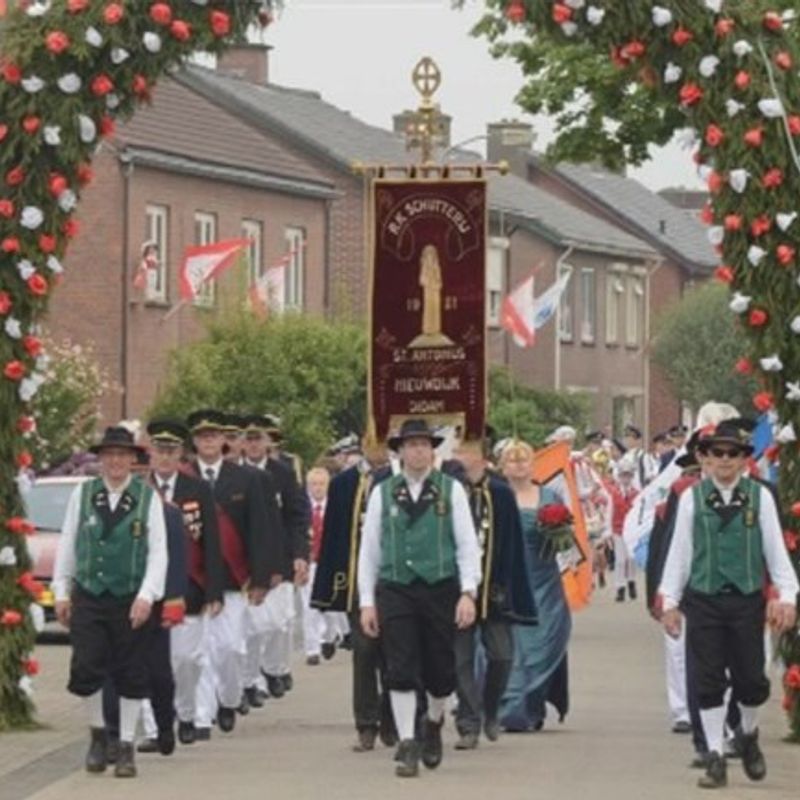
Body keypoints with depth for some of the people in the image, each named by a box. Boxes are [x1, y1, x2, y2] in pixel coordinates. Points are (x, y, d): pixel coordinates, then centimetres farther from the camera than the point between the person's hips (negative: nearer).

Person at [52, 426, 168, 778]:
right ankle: (98, 733, 17)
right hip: (88, 597, 1)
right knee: (85, 670, -6)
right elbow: (67, 545, 9)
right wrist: (61, 591, 9)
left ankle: (126, 747, 14)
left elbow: (158, 551, -4)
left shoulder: (148, 498, -1)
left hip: (131, 600, -1)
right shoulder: (82, 494, 3)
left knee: (130, 676, 3)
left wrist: (147, 596, -12)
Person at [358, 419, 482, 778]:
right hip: (395, 589, 0)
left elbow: (468, 544, 1)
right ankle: (407, 746, -1)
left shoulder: (451, 490, 3)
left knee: (441, 670, 6)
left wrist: (468, 593, -9)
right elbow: (369, 549, 8)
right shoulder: (382, 493, 6)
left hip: (440, 587, 0)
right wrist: (367, 601, 4)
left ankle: (434, 722, 35)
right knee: (401, 671, -6)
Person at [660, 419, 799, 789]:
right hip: (703, 601, 0)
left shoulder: (759, 497, 1)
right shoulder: (692, 498, 2)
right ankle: (715, 756, 11)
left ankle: (749, 735, 31)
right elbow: (679, 551, 6)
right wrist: (670, 600, 5)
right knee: (708, 682, 1)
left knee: (751, 680, 1)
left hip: (747, 599, 0)